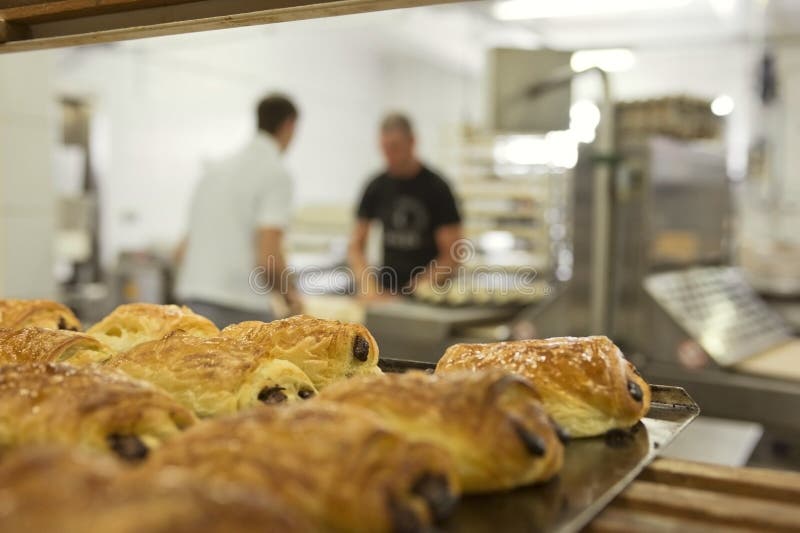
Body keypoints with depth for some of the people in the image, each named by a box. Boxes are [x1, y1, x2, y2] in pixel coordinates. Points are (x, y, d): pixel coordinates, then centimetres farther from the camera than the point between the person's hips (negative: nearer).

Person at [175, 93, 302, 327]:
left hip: (193, 299, 8)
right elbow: (268, 258, -16)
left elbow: (184, 251, 19)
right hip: (242, 309, -7)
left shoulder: (217, 168, 16)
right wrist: (289, 294, 2)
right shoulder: (275, 173, -7)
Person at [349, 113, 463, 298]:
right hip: (386, 292, 3)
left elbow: (452, 255, -8)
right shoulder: (376, 187, 4)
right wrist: (369, 287, -9)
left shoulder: (436, 187, -6)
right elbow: (356, 245, 6)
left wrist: (417, 292, -16)